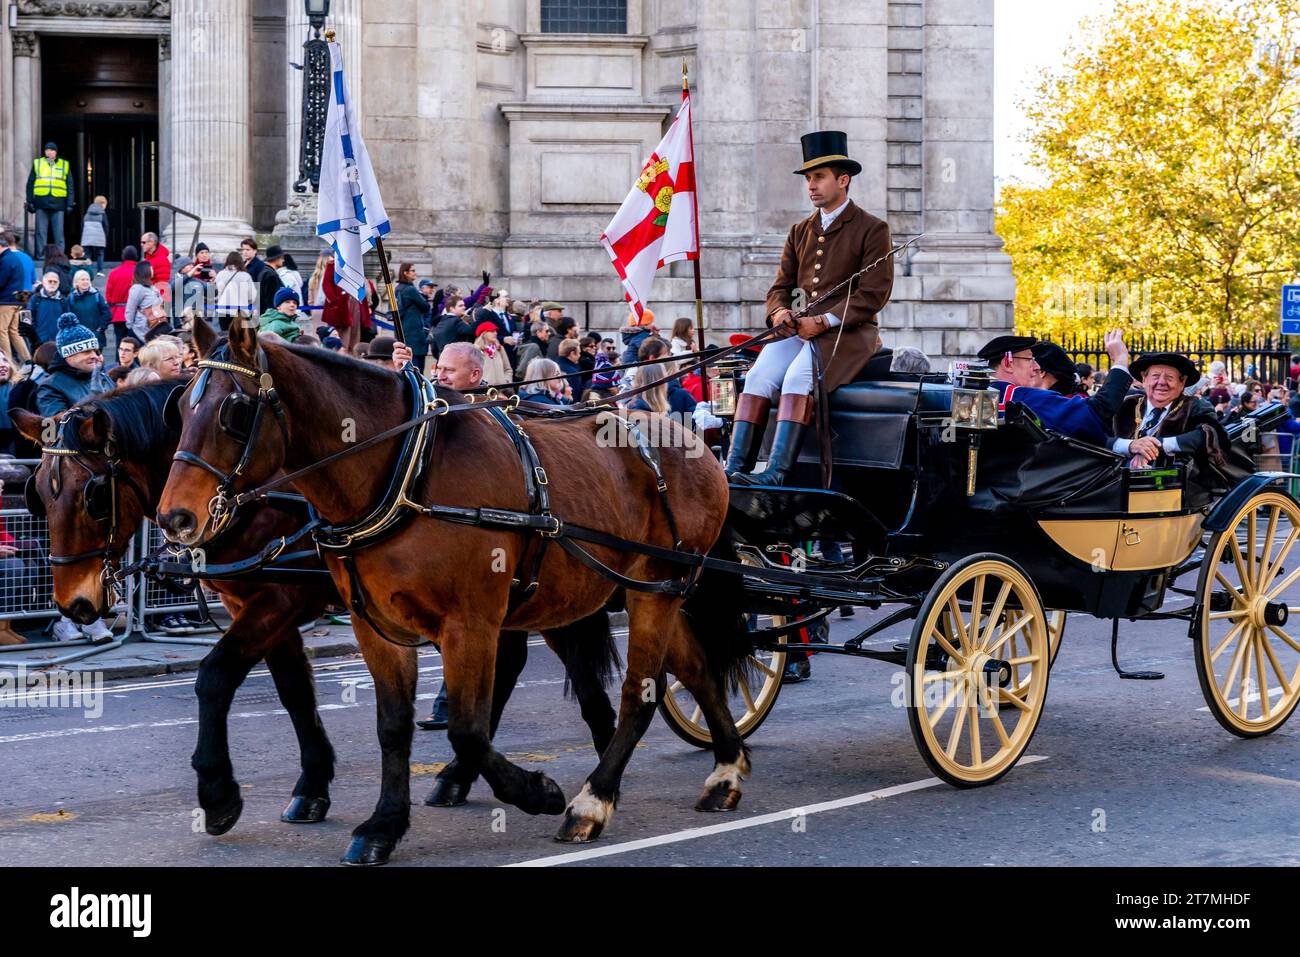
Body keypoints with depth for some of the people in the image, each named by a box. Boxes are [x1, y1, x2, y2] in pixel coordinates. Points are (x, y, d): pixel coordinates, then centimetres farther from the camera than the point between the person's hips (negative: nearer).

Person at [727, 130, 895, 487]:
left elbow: (873, 294, -8)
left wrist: (825, 321, -16)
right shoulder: (800, 232, 20)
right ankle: (735, 468, -29)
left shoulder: (872, 229, 0)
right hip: (797, 330, 6)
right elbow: (781, 286, 19)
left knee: (798, 376, -32)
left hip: (848, 333, -6)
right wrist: (779, 312, -6)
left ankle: (776, 472, -39)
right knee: (759, 376, -21)